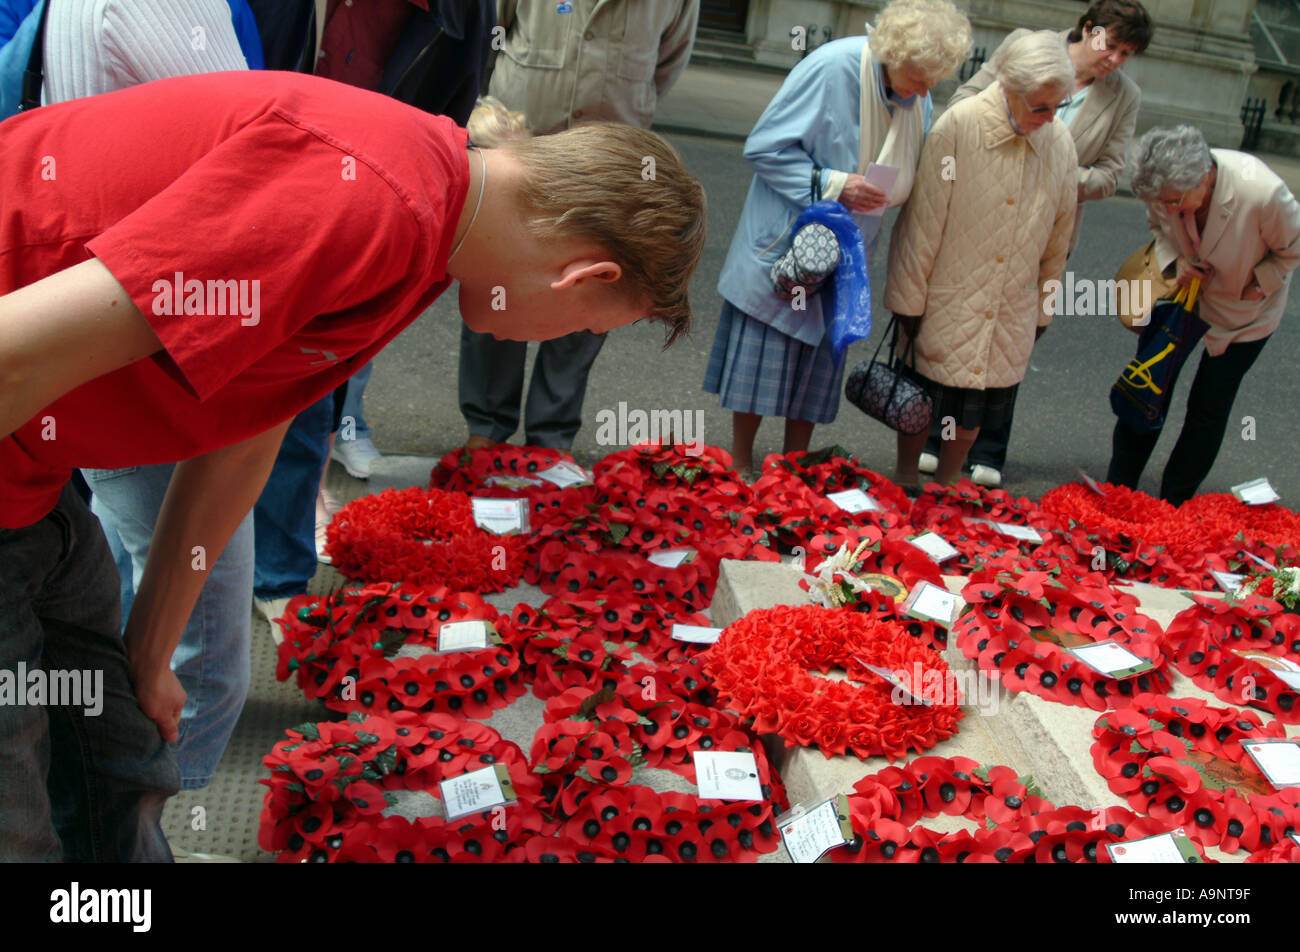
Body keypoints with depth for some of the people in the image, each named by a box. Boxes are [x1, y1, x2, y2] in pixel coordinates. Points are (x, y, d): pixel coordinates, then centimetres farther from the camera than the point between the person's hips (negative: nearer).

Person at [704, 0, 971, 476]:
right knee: (764, 351, 1)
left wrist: (873, 195, -9)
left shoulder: (917, 99, -1)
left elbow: (904, 179, 14)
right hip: (786, 244, -6)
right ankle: (740, 464, 16)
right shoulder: (832, 67, -20)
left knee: (822, 357, 10)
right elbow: (764, 147, -17)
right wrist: (834, 184, -24)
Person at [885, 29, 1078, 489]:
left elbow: (1058, 236, 10)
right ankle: (904, 482, 32)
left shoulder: (1059, 142, -2)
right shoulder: (958, 126, -15)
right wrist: (908, 300, -9)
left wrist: (1043, 309, 15)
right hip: (946, 303, -3)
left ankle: (946, 489, 34)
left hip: (1011, 312, 3)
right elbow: (923, 222, -11)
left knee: (973, 415, 12)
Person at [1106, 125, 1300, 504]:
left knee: (1209, 408, 2)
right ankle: (1116, 491, 18)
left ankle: (1173, 507, 16)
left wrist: (1255, 284, -18)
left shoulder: (1262, 192, -37)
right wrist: (1174, 260, -17)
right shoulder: (1164, 187, -25)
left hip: (1244, 309, -3)